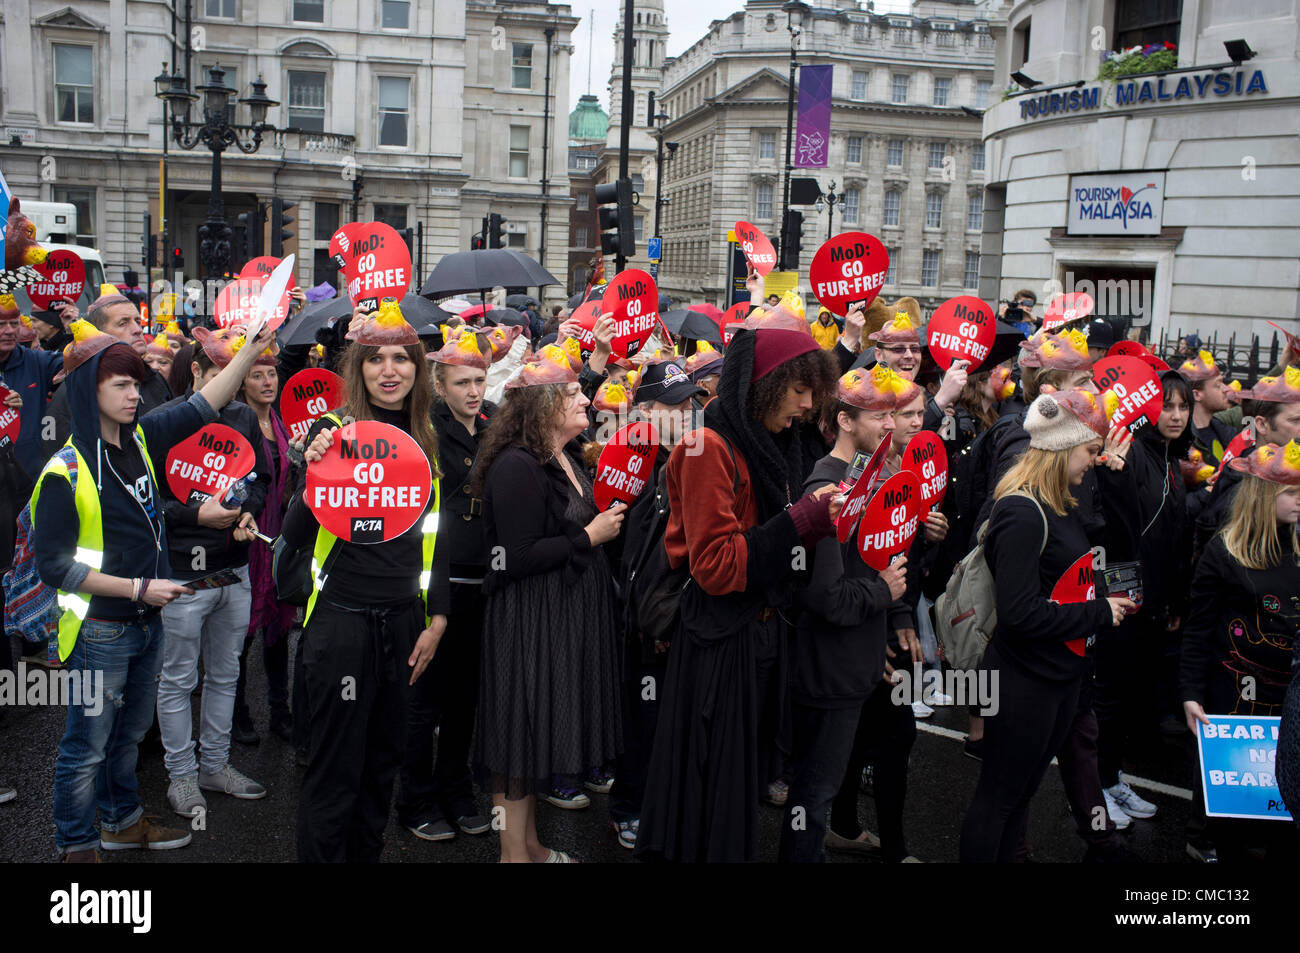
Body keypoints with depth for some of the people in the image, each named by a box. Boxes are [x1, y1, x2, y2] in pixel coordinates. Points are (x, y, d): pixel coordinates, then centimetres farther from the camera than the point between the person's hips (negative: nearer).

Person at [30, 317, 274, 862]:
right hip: (99, 632, -7)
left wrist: (256, 343, -6)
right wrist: (137, 587, -19)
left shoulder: (140, 440, 0)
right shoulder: (66, 470, -18)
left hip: (148, 623, 7)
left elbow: (202, 406, 3)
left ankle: (122, 821, 41)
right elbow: (53, 565, -18)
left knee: (130, 733, 23)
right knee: (88, 747, 9)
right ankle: (77, 845, 26)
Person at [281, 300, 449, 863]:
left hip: (404, 620, 5)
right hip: (342, 619, -5)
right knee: (335, 770, 2)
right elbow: (295, 537, -12)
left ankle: (367, 854, 34)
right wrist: (315, 471, -29)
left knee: (384, 759, 17)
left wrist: (436, 620, 8)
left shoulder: (429, 441, 7)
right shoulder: (334, 430, -7)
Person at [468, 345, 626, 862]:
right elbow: (517, 557, -24)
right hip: (529, 619, -10)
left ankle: (529, 843, 31)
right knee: (523, 732, 1)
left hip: (569, 609, 10)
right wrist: (589, 536, -16)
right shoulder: (516, 466, -19)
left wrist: (607, 523, 5)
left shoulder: (569, 460, 11)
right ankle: (514, 852, 16)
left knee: (541, 731, 18)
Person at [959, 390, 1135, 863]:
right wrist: (1098, 613, -18)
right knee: (997, 797, 5)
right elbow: (1020, 613, -27)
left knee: (1023, 790, 21)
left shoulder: (1062, 505, 7)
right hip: (1023, 681, -9)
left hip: (1061, 674, 10)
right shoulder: (1022, 512, -22)